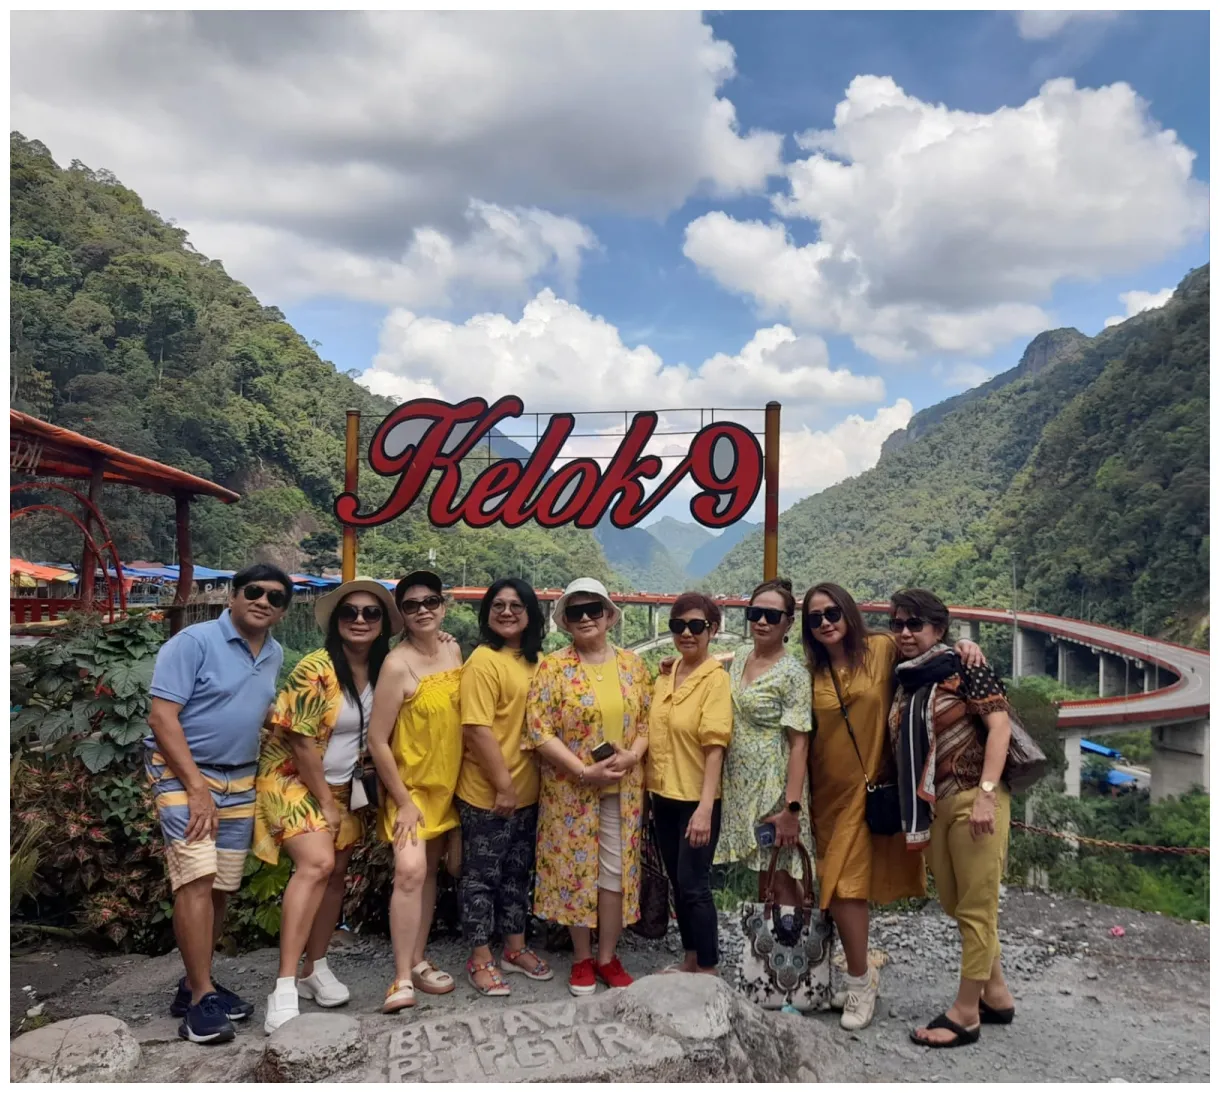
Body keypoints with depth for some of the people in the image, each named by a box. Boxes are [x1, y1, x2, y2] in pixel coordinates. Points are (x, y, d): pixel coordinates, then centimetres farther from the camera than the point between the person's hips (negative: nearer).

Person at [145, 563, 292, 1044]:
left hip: (241, 781, 6)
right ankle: (200, 1000, -7)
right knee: (197, 878, -16)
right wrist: (197, 788, -21)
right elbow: (162, 717, -18)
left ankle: (195, 984, 24)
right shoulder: (193, 642, -13)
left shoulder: (276, 655, 6)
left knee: (221, 888, 9)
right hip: (183, 773, -6)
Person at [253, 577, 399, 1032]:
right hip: (293, 780, -6)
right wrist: (325, 802, -14)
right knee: (316, 864, -23)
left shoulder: (380, 670, -3)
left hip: (341, 786, 7)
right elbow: (301, 741, -19)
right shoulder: (317, 668, -21)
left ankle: (314, 968, 26)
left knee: (336, 874, 8)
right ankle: (284, 987, -20)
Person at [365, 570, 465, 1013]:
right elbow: (376, 740, -18)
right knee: (410, 870, -17)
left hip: (446, 784, 6)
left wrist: (456, 780, 10)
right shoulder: (398, 664, -19)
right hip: (408, 785, -6)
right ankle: (402, 978, -7)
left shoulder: (454, 650, 0)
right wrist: (403, 801, -15)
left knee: (429, 872, 14)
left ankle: (418, 961, 27)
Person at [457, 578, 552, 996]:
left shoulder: (533, 661, 7)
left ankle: (515, 949, 34)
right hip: (487, 793, -7)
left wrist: (519, 784, 10)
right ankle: (480, 959, 22)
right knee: (482, 874, 7)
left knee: (517, 871, 19)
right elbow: (478, 729, -20)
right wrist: (503, 786, -19)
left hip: (527, 790, 7)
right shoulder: (483, 661, -16)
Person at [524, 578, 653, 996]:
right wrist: (585, 772, -19)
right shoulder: (553, 667, -8)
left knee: (616, 868, 9)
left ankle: (607, 956, 26)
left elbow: (648, 720, 6)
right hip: (571, 788, -2)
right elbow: (538, 730, -13)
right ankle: (581, 958, 25)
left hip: (623, 787, 3)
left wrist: (632, 756, -14)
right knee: (575, 868, 7)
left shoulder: (632, 663, 3)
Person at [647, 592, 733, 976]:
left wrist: (705, 807, -26)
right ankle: (690, 958, 33)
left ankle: (708, 971, 18)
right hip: (663, 795, 7)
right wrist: (650, 790, 10)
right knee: (677, 883, 17)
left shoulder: (716, 679, -14)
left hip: (696, 799, -7)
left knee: (694, 885, 1)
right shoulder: (664, 676, 6)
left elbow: (715, 746, -20)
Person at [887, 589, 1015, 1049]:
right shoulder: (906, 683, 11)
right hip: (932, 806, 7)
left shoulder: (964, 667, -7)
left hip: (973, 799, -7)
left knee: (976, 907, 3)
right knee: (954, 905, 17)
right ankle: (997, 994, 34)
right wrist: (910, 813, 14)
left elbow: (1000, 725, -14)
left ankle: (966, 1012, 14)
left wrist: (986, 793, -21)